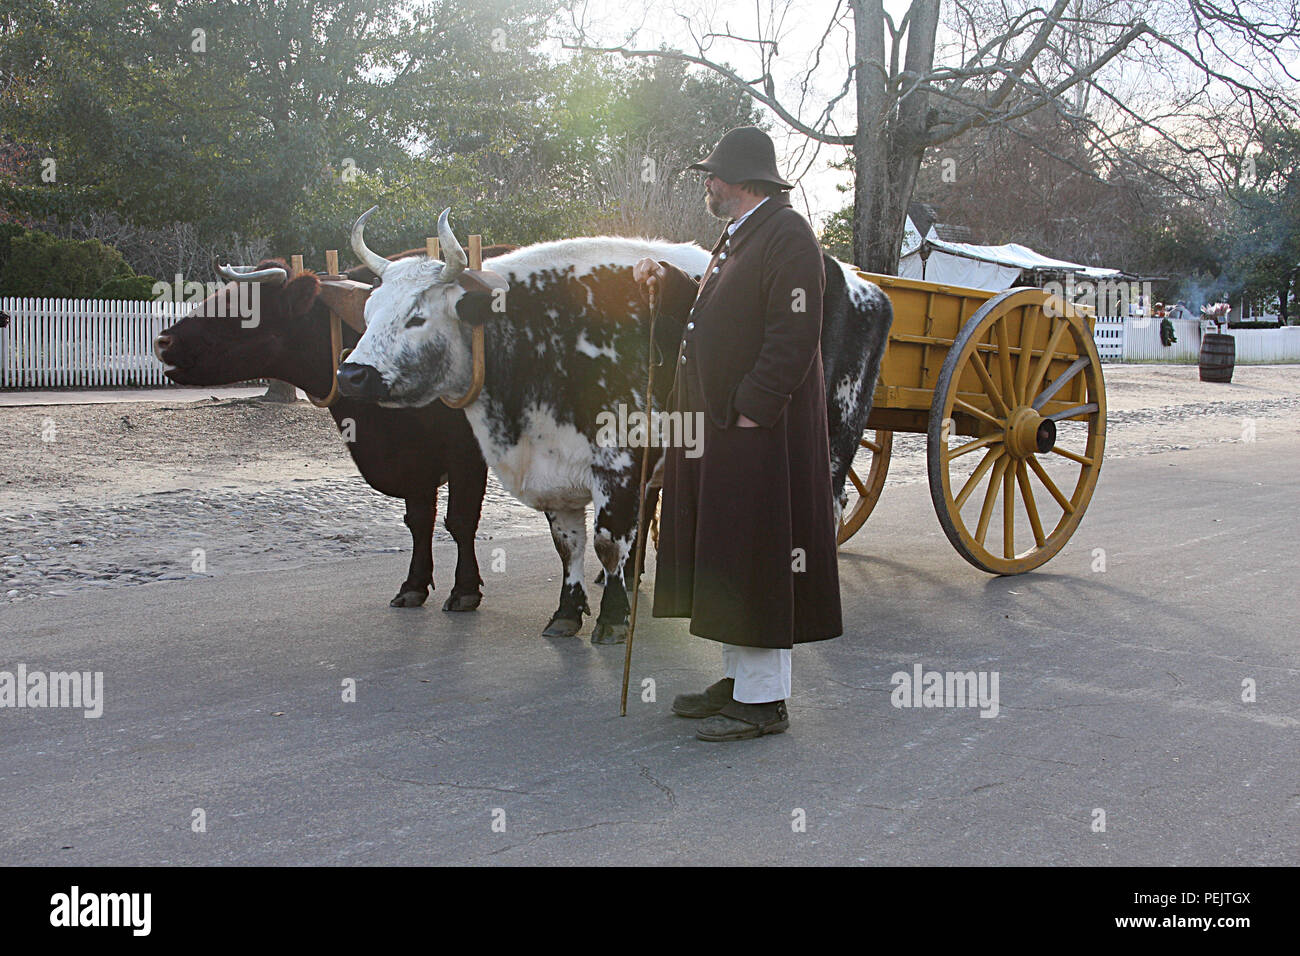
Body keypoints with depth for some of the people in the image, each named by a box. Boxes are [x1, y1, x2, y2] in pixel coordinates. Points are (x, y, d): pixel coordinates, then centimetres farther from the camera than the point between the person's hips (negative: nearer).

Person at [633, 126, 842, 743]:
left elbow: (794, 336, -20)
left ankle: (764, 701, 2)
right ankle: (740, 678, 24)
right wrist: (668, 282, 14)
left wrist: (751, 410, -23)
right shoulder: (739, 236, 19)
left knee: (755, 558, -5)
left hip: (758, 428, -10)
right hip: (717, 422, 10)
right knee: (724, 555, 14)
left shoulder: (787, 234, -13)